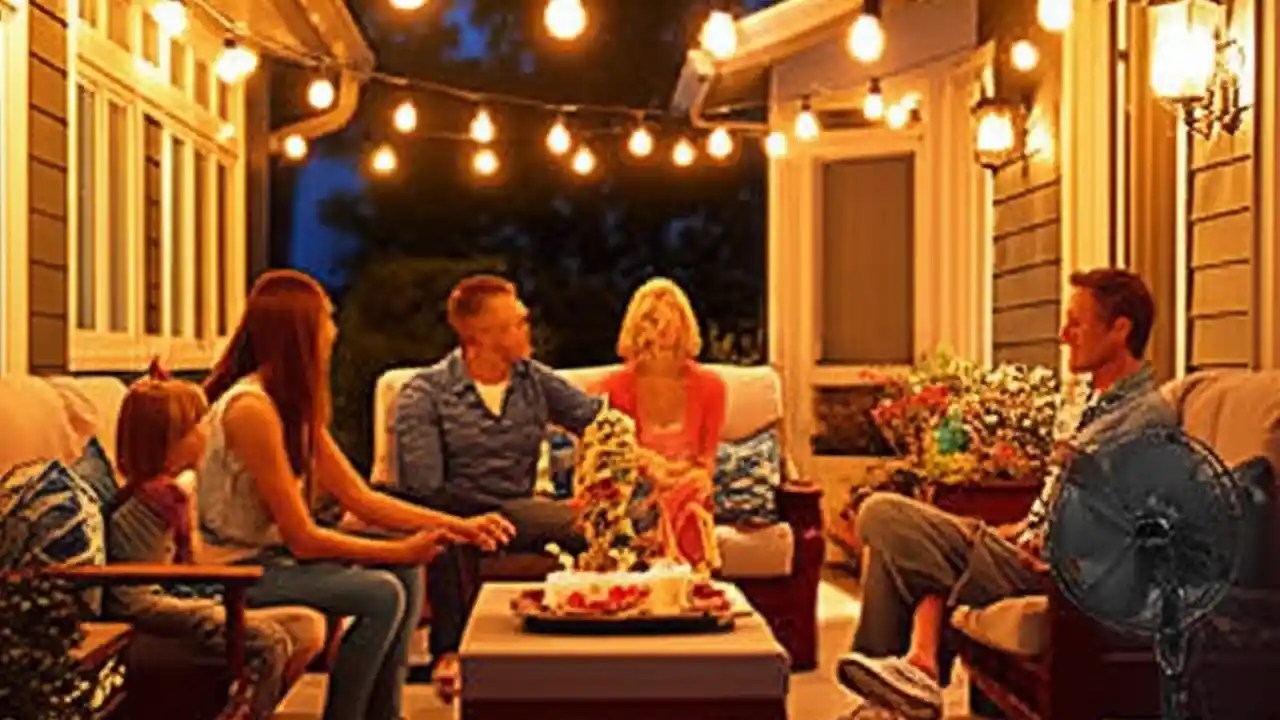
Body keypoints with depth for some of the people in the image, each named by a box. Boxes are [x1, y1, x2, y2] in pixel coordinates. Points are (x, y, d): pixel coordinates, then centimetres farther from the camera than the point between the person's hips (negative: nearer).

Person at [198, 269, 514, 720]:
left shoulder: (295, 405, 7)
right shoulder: (250, 409, -23)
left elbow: (361, 499, 5)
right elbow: (304, 539, -22)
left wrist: (459, 526, -1)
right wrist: (401, 550, -15)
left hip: (270, 553, 9)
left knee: (406, 575, 0)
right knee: (381, 595, -20)